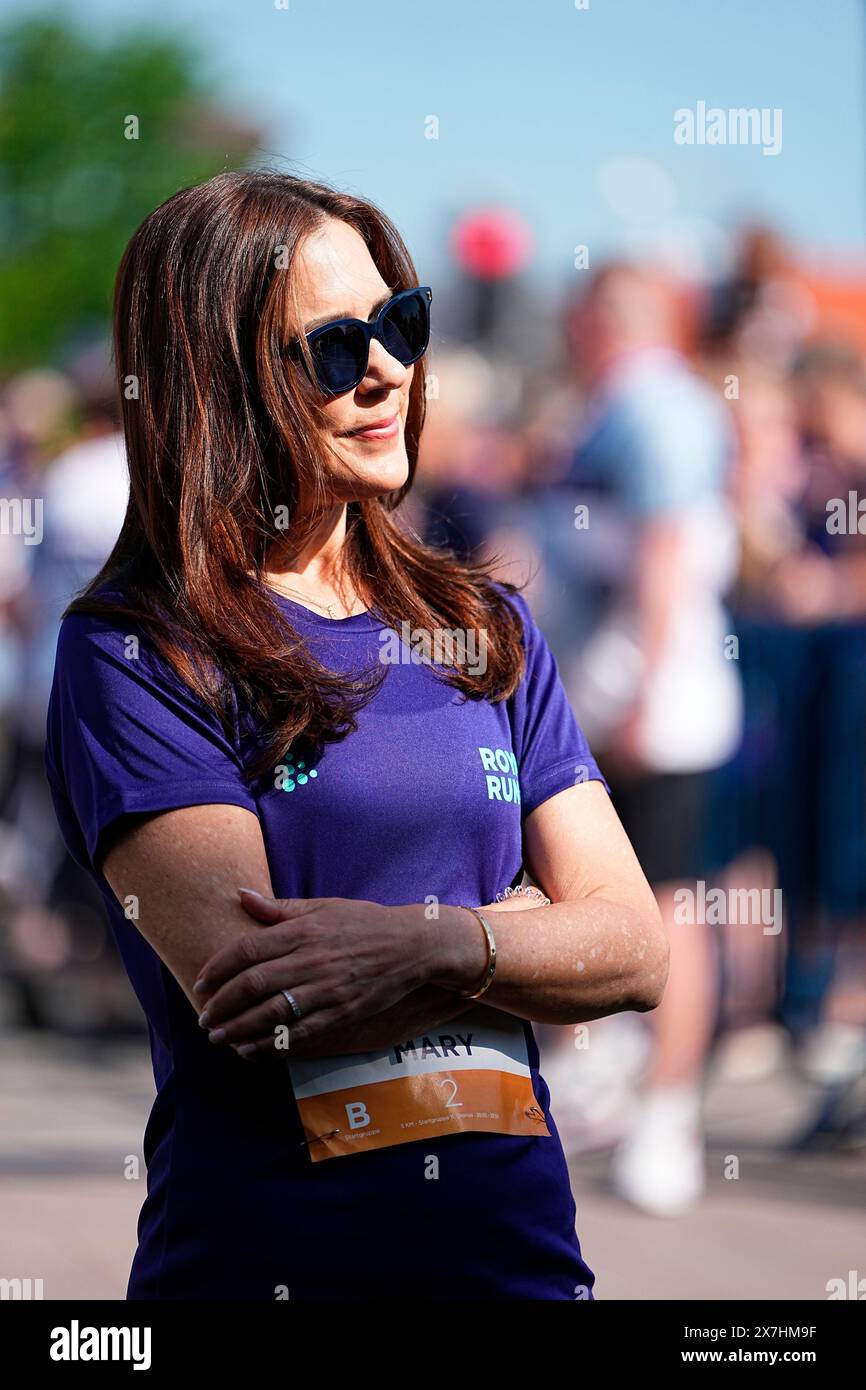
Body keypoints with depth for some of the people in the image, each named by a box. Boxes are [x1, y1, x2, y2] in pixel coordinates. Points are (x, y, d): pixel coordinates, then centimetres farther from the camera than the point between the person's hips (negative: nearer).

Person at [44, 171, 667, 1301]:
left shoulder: (489, 632, 9)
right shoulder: (130, 654, -7)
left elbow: (639, 950, 1)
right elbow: (245, 988, -18)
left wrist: (435, 944, -17)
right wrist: (530, 953, -8)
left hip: (520, 1249, 4)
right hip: (261, 1260, -4)